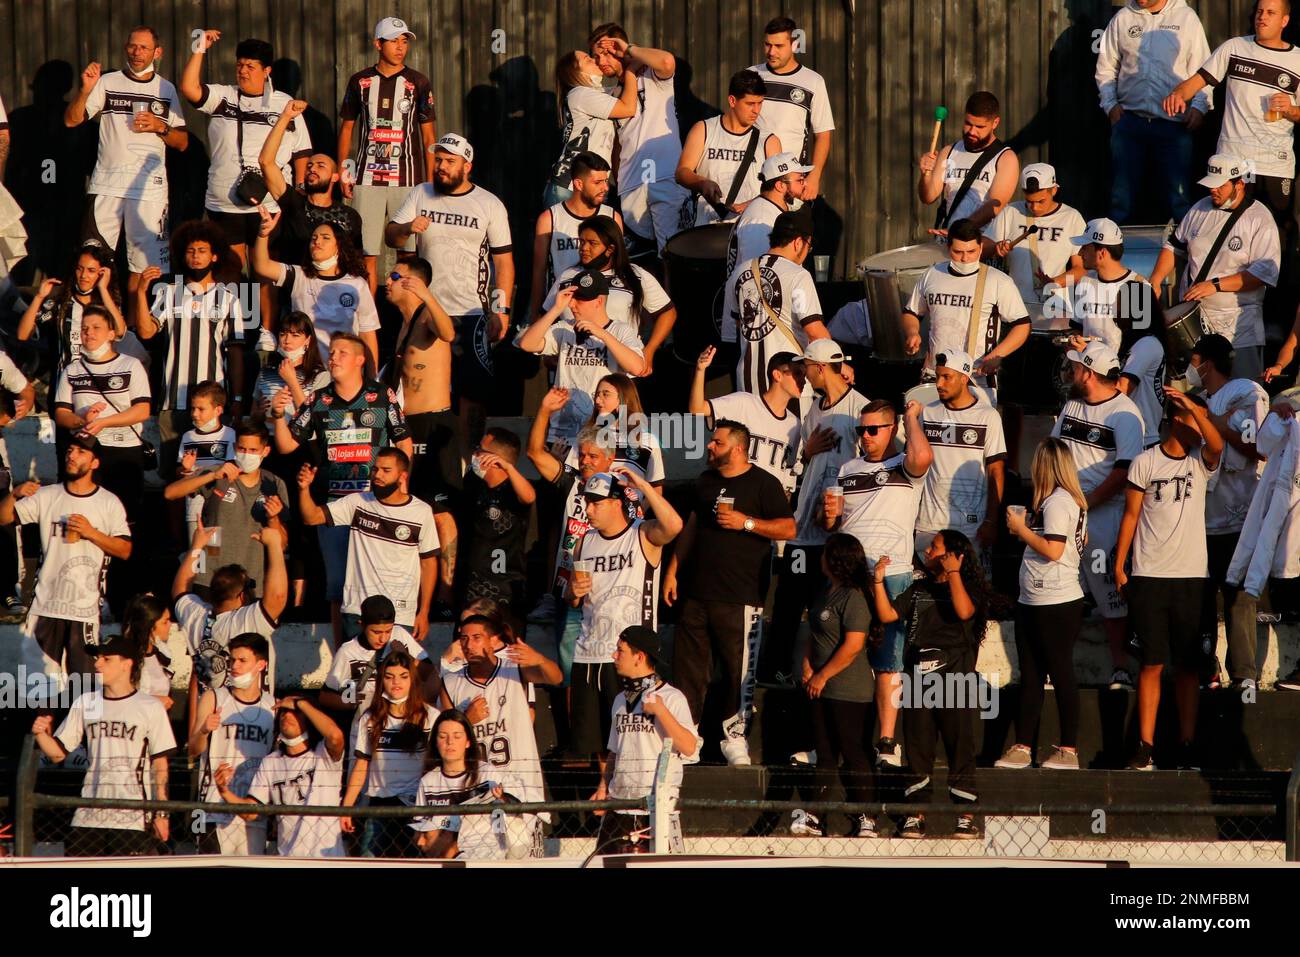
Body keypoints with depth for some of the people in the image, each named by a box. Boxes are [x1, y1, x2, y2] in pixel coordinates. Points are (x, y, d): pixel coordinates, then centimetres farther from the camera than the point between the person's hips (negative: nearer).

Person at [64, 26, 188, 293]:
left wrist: (160, 127, -8)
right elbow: (71, 120, 0)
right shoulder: (108, 82, 7)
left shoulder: (166, 90, 10)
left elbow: (182, 142, 11)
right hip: (106, 185, 0)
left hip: (149, 188, 0)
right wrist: (86, 90, -16)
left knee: (143, 264, -2)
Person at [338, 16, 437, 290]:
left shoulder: (418, 83, 5)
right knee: (367, 255, -2)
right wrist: (343, 173, 9)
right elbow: (346, 128, 16)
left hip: (407, 179, -1)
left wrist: (431, 182, -1)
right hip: (367, 180, 1)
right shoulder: (360, 82, 9)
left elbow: (429, 136, 5)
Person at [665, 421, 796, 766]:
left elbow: (788, 529, -7)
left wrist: (746, 523, -16)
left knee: (739, 670, -4)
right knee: (688, 665, 5)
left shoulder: (763, 484, -3)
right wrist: (673, 570, 17)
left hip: (739, 597, -6)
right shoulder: (706, 481, 16)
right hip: (697, 592, 6)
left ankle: (735, 737, 3)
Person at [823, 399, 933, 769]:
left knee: (887, 661, -4)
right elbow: (830, 525, 25)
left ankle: (887, 742, -3)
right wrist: (830, 514, 1)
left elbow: (922, 457, -22)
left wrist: (912, 417, -6)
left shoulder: (905, 467, 4)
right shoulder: (848, 469, 20)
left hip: (891, 571, -5)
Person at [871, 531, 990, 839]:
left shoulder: (967, 587, 1)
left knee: (960, 747, -4)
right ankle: (916, 813, 8)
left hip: (955, 678, -5)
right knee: (918, 747, 5)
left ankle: (966, 815, -3)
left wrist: (953, 573, -14)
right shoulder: (919, 589, 17)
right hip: (919, 679, 5)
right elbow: (887, 615, 12)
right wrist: (879, 581, 3)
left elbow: (964, 611, -21)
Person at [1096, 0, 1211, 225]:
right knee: (1121, 196, 4)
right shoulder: (1122, 18, 9)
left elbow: (1202, 69, 4)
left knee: (1178, 198, -3)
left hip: (1174, 122, -2)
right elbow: (1105, 68, 15)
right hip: (1129, 120, 2)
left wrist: (1200, 106, -8)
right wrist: (1110, 105, 3)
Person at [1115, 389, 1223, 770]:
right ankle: (1145, 746, 1)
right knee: (1153, 663, -2)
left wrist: (1192, 405, -20)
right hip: (1149, 577, -2)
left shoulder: (1200, 462, 6)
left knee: (1189, 666, 2)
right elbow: (1131, 516, 5)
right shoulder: (1145, 463, 3)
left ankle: (1187, 746, 6)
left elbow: (1217, 445, -18)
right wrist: (1119, 567, 1)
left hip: (1191, 578, 2)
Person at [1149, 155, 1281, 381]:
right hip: (1191, 319, 5)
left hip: (1238, 328, -5)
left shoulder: (1260, 220, -9)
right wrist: (1155, 282, 3)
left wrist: (1215, 285, -22)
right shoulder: (1201, 208, 8)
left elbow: (1264, 273, -17)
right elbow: (1174, 246, 19)